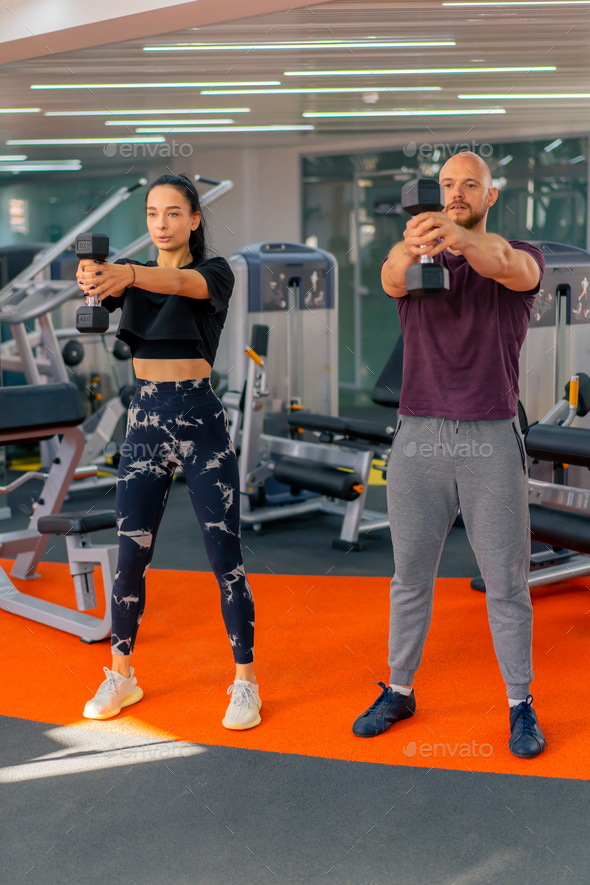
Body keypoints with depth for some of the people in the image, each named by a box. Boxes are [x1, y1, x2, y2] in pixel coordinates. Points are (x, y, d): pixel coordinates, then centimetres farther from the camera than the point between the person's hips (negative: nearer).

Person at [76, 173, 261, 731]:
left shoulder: (216, 273, 0)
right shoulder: (129, 275, 11)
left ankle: (246, 682, 10)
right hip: (145, 419, 3)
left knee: (225, 558, -1)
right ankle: (120, 676, 23)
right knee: (130, 556, 6)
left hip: (201, 420, -3)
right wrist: (92, 277, -38)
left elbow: (181, 282, -24)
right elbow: (102, 285, -13)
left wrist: (129, 275, -45)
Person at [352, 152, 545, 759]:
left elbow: (509, 267, -23)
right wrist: (409, 247, -44)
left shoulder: (521, 258, 3)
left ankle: (520, 704, 18)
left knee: (506, 579, 4)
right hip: (417, 437, 2)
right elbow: (391, 277, -18)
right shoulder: (412, 262, 8)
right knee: (410, 574, 11)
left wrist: (460, 237, -46)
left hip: (492, 440, -1)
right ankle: (399, 690, 26)